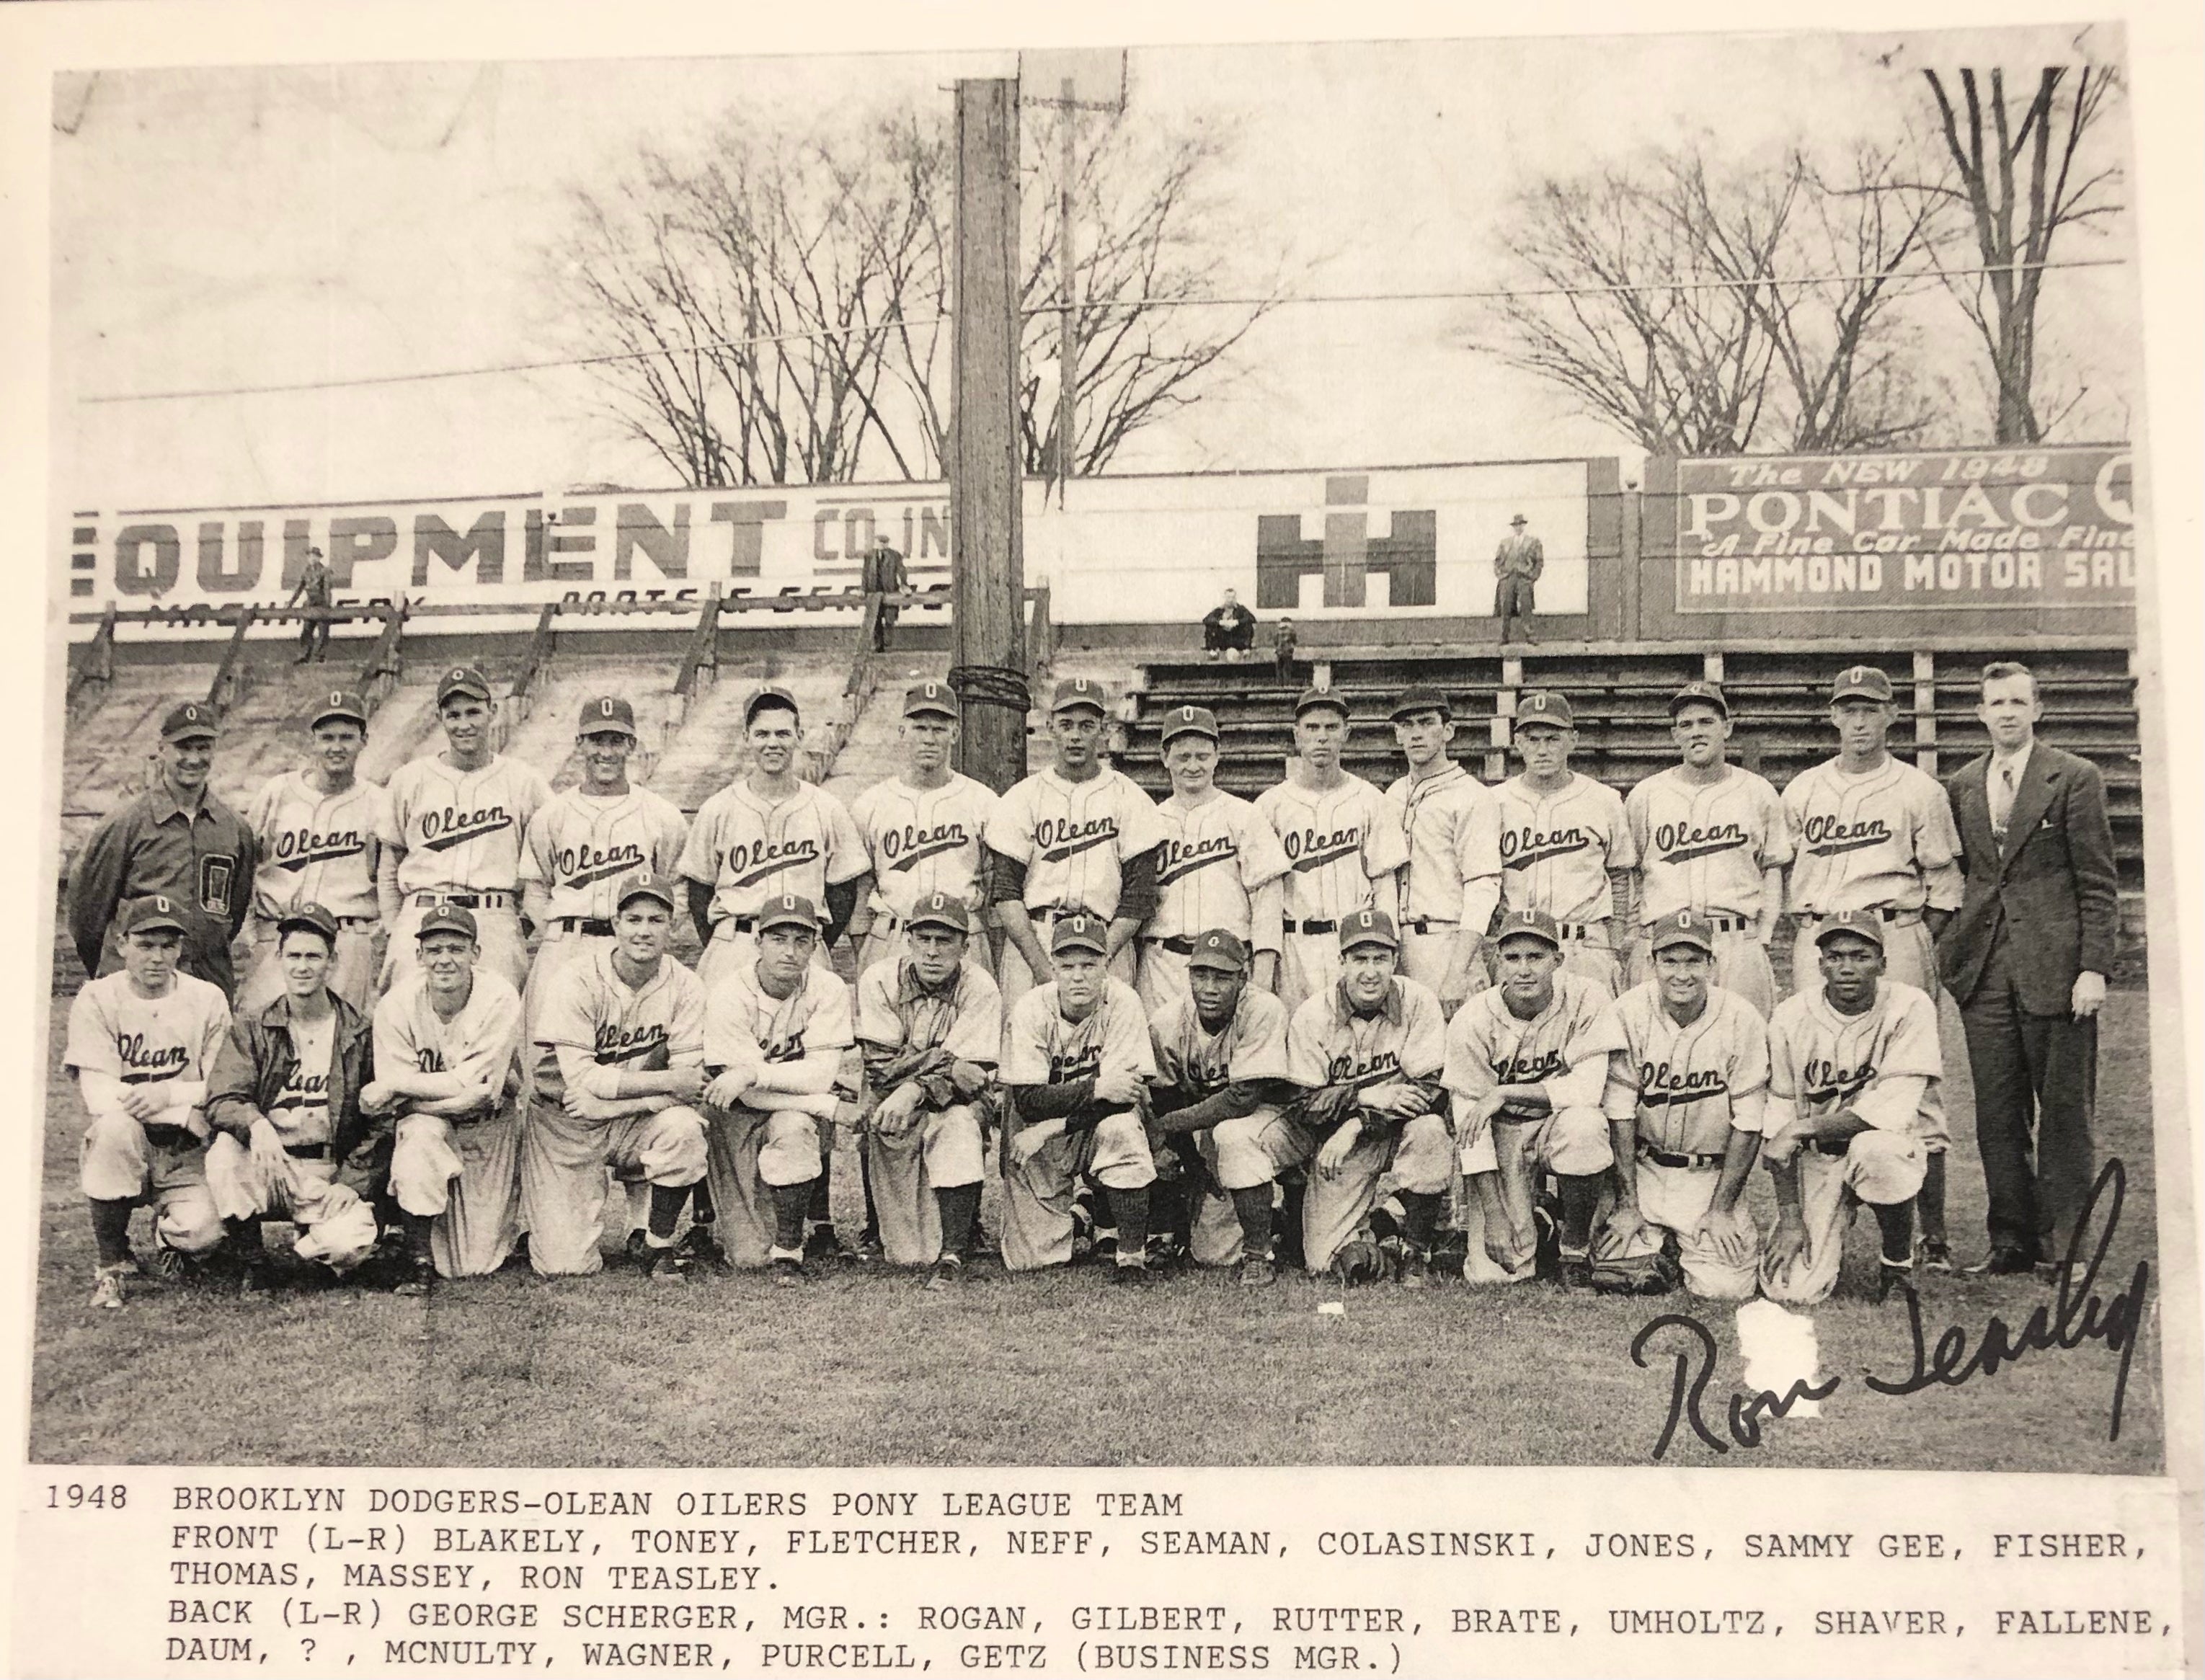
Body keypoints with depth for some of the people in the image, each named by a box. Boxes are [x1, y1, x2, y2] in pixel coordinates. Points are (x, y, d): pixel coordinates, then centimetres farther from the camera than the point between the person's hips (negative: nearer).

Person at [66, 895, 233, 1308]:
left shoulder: (207, 999, 2)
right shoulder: (97, 999, -4)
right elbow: (99, 1096, -13)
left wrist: (168, 1094, -20)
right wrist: (187, 1103, -20)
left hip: (186, 1153, 1)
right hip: (122, 1148, -1)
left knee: (205, 1233, -26)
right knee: (116, 1124, -37)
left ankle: (167, 1234, 17)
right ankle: (110, 1265, -17)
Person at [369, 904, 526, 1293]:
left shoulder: (500, 999, -20)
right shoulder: (396, 1005, -15)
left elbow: (471, 1085, -24)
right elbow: (392, 1098, -16)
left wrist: (395, 1087, -24)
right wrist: (451, 1094, -31)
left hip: (489, 1129, 0)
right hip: (427, 1125, 1)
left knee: (478, 1264, -3)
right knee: (419, 1132, -38)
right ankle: (419, 1261, -24)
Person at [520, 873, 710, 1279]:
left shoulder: (685, 987, -6)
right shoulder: (576, 982, -14)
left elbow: (689, 1082, -13)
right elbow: (580, 1077, -21)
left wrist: (607, 1099, -22)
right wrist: (666, 1082, -25)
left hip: (632, 1124, 2)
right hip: (566, 1125, -2)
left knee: (683, 1126, -33)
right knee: (566, 1266, -13)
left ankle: (658, 1245, -10)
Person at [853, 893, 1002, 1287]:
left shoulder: (980, 991, -9)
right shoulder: (879, 981, -6)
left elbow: (975, 1077, -17)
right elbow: (882, 1066, -12)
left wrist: (916, 1090, -34)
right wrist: (945, 1065, -25)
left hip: (954, 1107, -1)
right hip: (894, 1105, 1)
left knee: (959, 1122, -34)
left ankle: (952, 1255, -32)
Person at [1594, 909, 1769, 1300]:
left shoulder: (1743, 1022, -12)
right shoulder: (1629, 1013, -11)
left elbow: (1748, 1124, -8)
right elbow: (1620, 1111, -8)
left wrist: (1721, 1209, -10)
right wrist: (1627, 1204, -10)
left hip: (1713, 1175, 0)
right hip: (1643, 1168, 1)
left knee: (1725, 1288, -14)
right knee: (1616, 1274, -16)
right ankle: (1662, 1244, 16)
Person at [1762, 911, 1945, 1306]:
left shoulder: (1910, 1007, -15)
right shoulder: (1791, 1017, -7)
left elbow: (1891, 1111, -24)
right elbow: (1779, 1121, -5)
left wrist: (1804, 1129, -26)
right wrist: (1789, 1217, -10)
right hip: (1818, 1156, 2)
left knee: (1874, 1148, -39)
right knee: (1790, 1292, -14)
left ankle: (1899, 1263, -10)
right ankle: (1822, 1245, 24)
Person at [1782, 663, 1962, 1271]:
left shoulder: (1920, 791, 6)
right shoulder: (1801, 791, 13)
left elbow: (1944, 884, 7)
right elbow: (1781, 873, 16)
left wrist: (1919, 948, -2)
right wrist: (1804, 940, 7)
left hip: (1896, 936, -2)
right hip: (1817, 940, 3)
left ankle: (1932, 1233, -1)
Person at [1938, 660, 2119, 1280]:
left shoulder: (2075, 779, -1)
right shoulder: (1962, 786, 12)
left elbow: (2099, 884, -4)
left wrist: (2094, 968, -11)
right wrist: (1948, 947, 6)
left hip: (2055, 966, -4)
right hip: (1985, 968, 4)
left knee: (2062, 1111, 3)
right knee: (1997, 1114, 7)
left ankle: (2062, 1243, 11)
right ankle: (2011, 1241, 15)